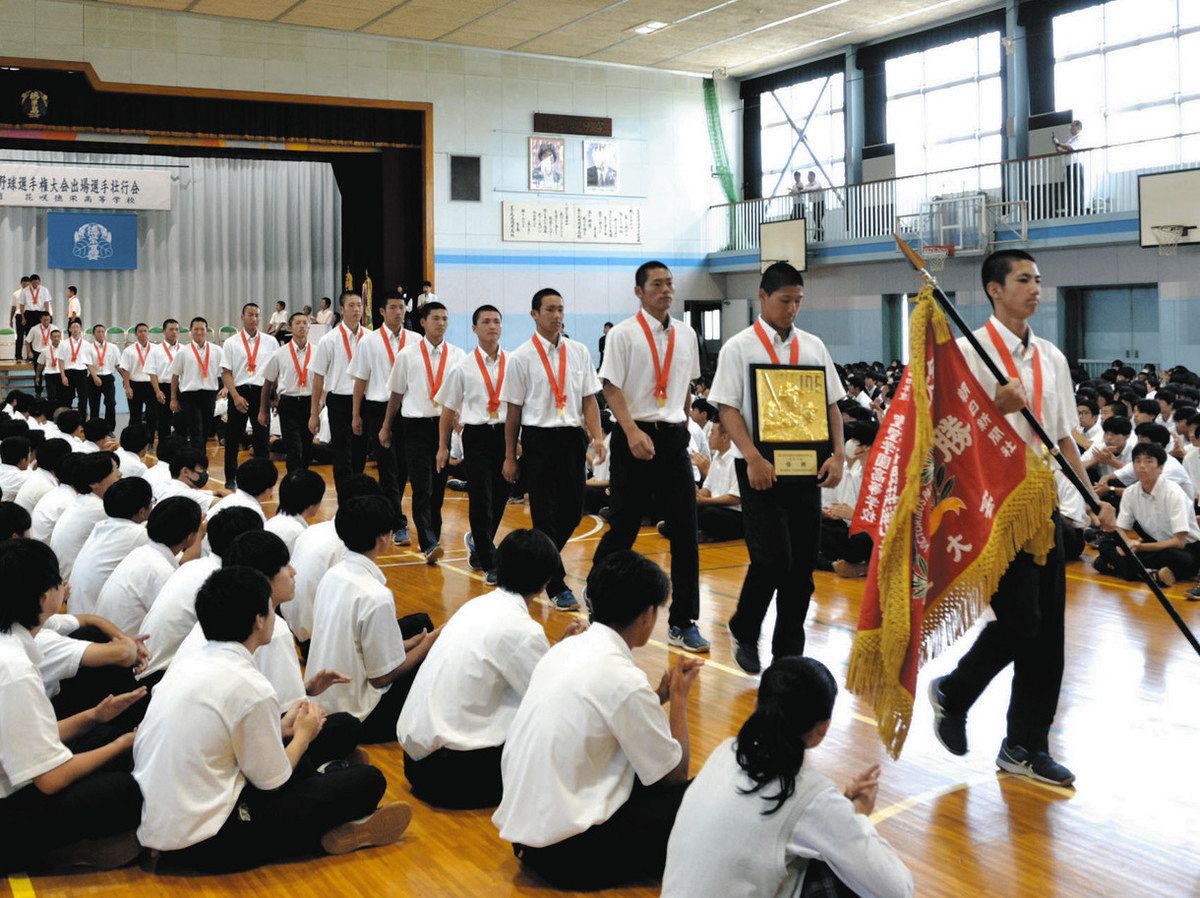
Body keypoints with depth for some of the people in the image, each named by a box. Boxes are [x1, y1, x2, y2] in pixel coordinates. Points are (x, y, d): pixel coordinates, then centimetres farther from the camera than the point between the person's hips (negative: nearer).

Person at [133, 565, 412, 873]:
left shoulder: (186, 665, 5)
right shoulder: (250, 688, -19)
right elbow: (272, 780, -9)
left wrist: (281, 728, 17)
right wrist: (303, 734, 9)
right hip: (201, 845, -9)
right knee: (368, 779, -6)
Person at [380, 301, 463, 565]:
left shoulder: (457, 355, 5)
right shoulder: (407, 355, 4)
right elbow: (396, 394, 12)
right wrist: (386, 427, 17)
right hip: (416, 426, -2)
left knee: (438, 488, 10)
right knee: (422, 489, -8)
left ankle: (432, 539, 22)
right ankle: (428, 545, -12)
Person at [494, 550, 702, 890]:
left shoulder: (567, 648, 4)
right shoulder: (623, 679, -19)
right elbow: (675, 773, -8)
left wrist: (662, 693, 14)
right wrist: (680, 696, 4)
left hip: (521, 820, 8)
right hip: (565, 851, -8)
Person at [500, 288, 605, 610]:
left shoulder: (579, 352, 6)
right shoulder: (521, 357, -3)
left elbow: (589, 400, 8)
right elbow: (514, 409, 1)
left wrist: (597, 437, -7)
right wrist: (510, 457, 3)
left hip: (572, 437, 4)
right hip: (538, 439, -3)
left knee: (573, 511, 7)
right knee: (545, 514, 1)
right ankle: (557, 586, 10)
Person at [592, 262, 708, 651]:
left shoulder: (686, 334, 10)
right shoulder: (624, 334, -5)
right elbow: (611, 389, -10)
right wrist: (633, 432, -21)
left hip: (674, 437, 4)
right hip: (634, 436, -4)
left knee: (685, 531, 1)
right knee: (624, 527, 2)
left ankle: (682, 622, 9)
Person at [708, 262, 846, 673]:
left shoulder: (813, 346, 11)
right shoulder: (739, 348, -1)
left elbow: (832, 405, 12)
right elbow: (728, 409, -7)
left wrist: (837, 455, -2)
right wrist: (753, 458, -18)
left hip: (807, 467, 4)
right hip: (761, 469, -4)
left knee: (802, 564, 6)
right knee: (772, 558, -8)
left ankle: (789, 654, 18)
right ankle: (744, 634, 18)